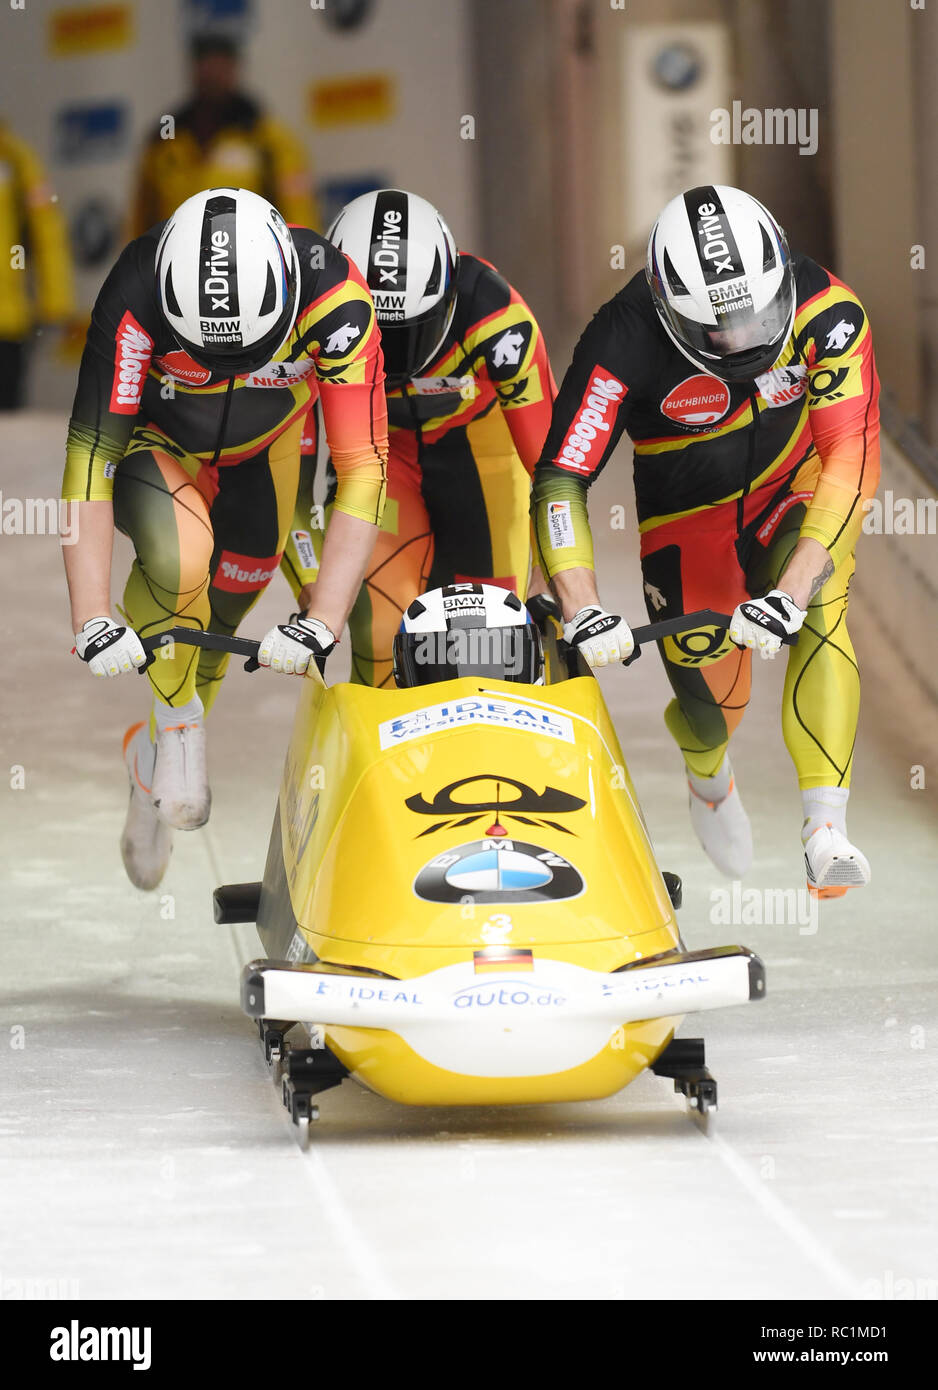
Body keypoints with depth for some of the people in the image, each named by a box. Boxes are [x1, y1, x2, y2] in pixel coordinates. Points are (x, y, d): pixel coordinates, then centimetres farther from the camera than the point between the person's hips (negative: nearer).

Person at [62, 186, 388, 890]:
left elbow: (363, 470, -33)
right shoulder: (138, 297, -39)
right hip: (155, 445, -2)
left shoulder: (334, 296, -37)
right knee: (179, 552, -31)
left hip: (263, 452, 3)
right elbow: (90, 458, -35)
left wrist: (322, 622, -39)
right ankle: (176, 714, -6)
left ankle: (157, 754, 42)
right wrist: (92, 618, -41)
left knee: (227, 611, 13)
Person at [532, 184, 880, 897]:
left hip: (797, 495, 0)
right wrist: (582, 611, -44)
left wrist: (791, 590, -44)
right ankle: (708, 770, 41)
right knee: (711, 703, 2)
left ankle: (827, 829, -32)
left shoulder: (827, 311, -29)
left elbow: (854, 462, -33)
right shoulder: (625, 341, -30)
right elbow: (560, 482, -31)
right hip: (690, 514, 0)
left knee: (820, 616, -29)